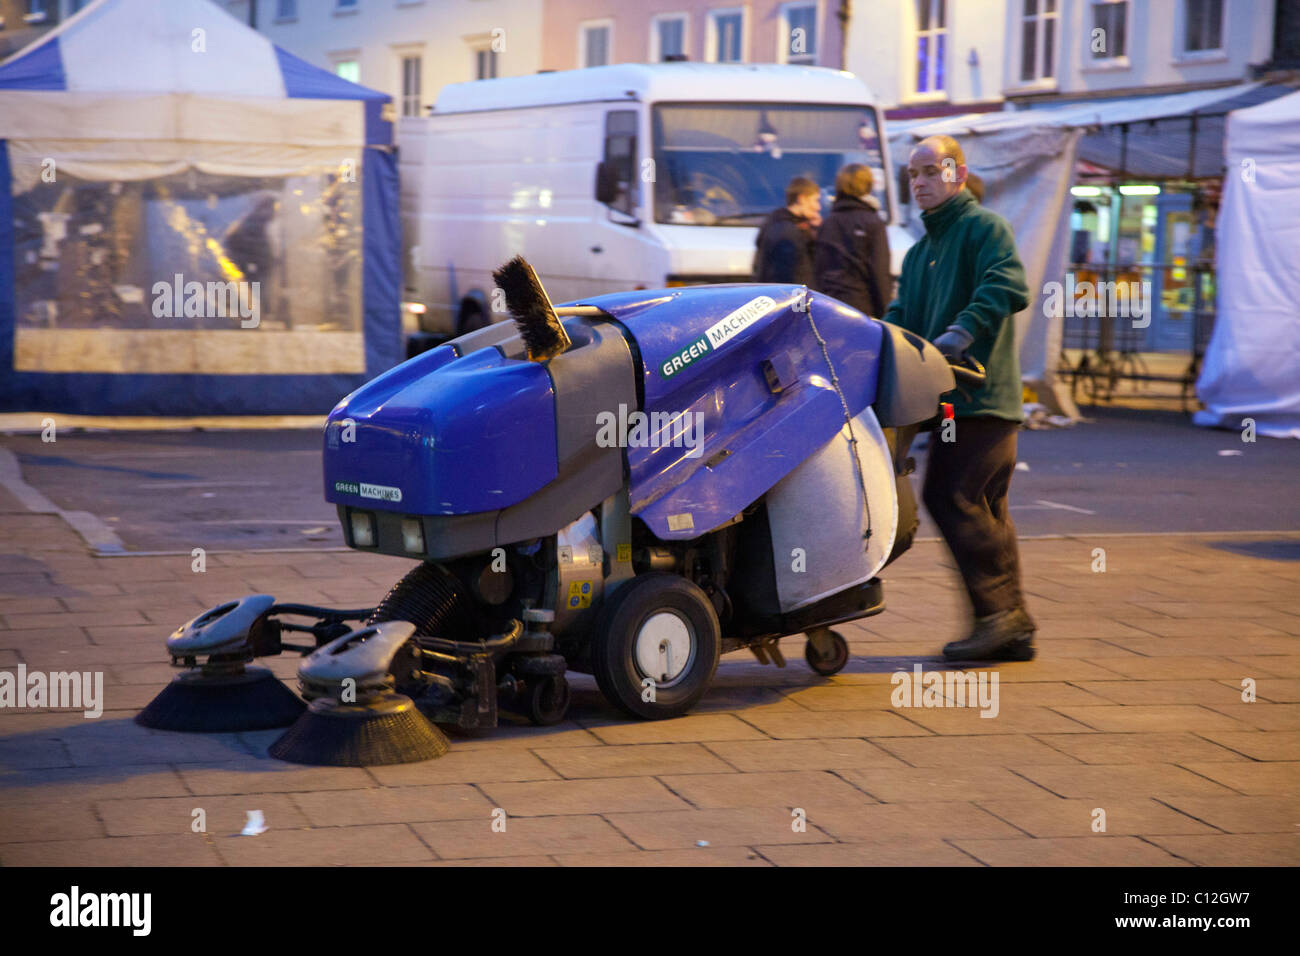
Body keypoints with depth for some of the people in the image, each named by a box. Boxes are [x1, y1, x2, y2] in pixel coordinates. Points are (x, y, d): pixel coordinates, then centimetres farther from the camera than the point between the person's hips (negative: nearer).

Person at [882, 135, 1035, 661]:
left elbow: (1006, 287, -20)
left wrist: (962, 331, -30)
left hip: (982, 394, -9)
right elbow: (901, 319, 20)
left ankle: (997, 611, -9)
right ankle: (1013, 628, 13)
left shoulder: (984, 227, -3)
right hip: (953, 397, 9)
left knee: (951, 496, -15)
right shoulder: (918, 253, 25)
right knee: (983, 508, 9)